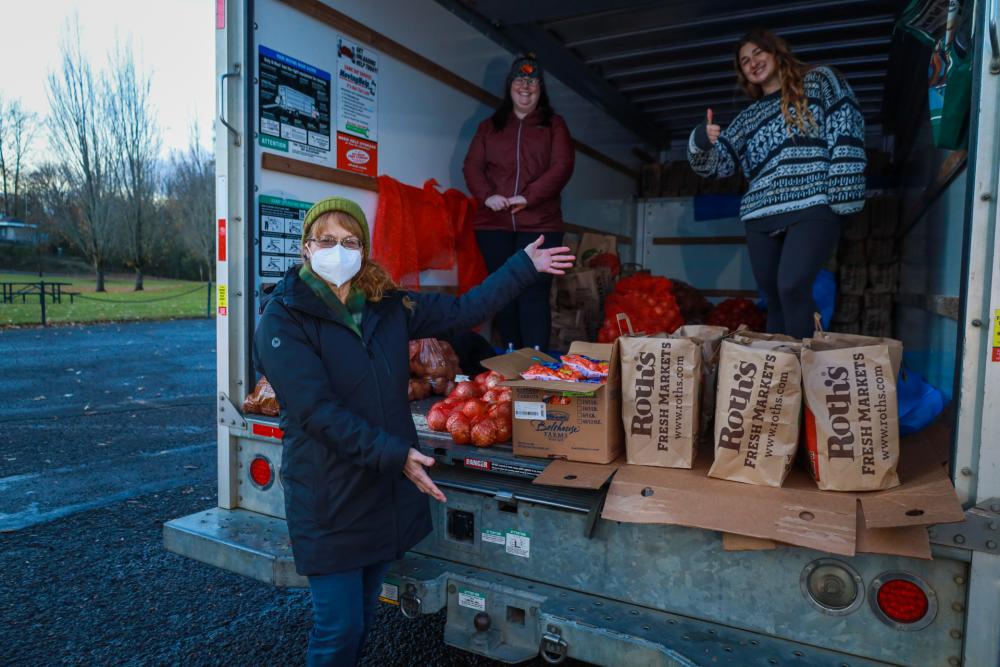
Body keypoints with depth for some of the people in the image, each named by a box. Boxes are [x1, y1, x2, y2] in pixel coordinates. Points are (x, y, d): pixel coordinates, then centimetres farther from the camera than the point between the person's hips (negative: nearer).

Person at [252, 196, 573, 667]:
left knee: (362, 615, 20)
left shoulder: (387, 307, 5)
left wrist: (524, 266, 9)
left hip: (388, 487, 6)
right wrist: (395, 453, -24)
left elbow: (462, 311, 9)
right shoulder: (283, 319, -12)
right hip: (329, 499, -5)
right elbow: (318, 411, -19)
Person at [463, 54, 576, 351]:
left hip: (539, 224, -2)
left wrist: (528, 196, -15)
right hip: (494, 223, 2)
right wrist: (487, 195, -11)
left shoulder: (554, 124, 13)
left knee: (534, 294, -10)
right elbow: (472, 165, 10)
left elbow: (563, 166, -1)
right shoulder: (489, 126, 19)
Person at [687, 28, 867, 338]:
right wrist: (701, 142, -8)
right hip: (761, 216, 5)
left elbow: (846, 130, 2)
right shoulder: (749, 117, 24)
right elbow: (718, 162, 16)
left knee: (791, 286, -23)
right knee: (774, 300, 4)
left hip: (812, 207, -5)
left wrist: (843, 194, -10)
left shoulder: (820, 81, 14)